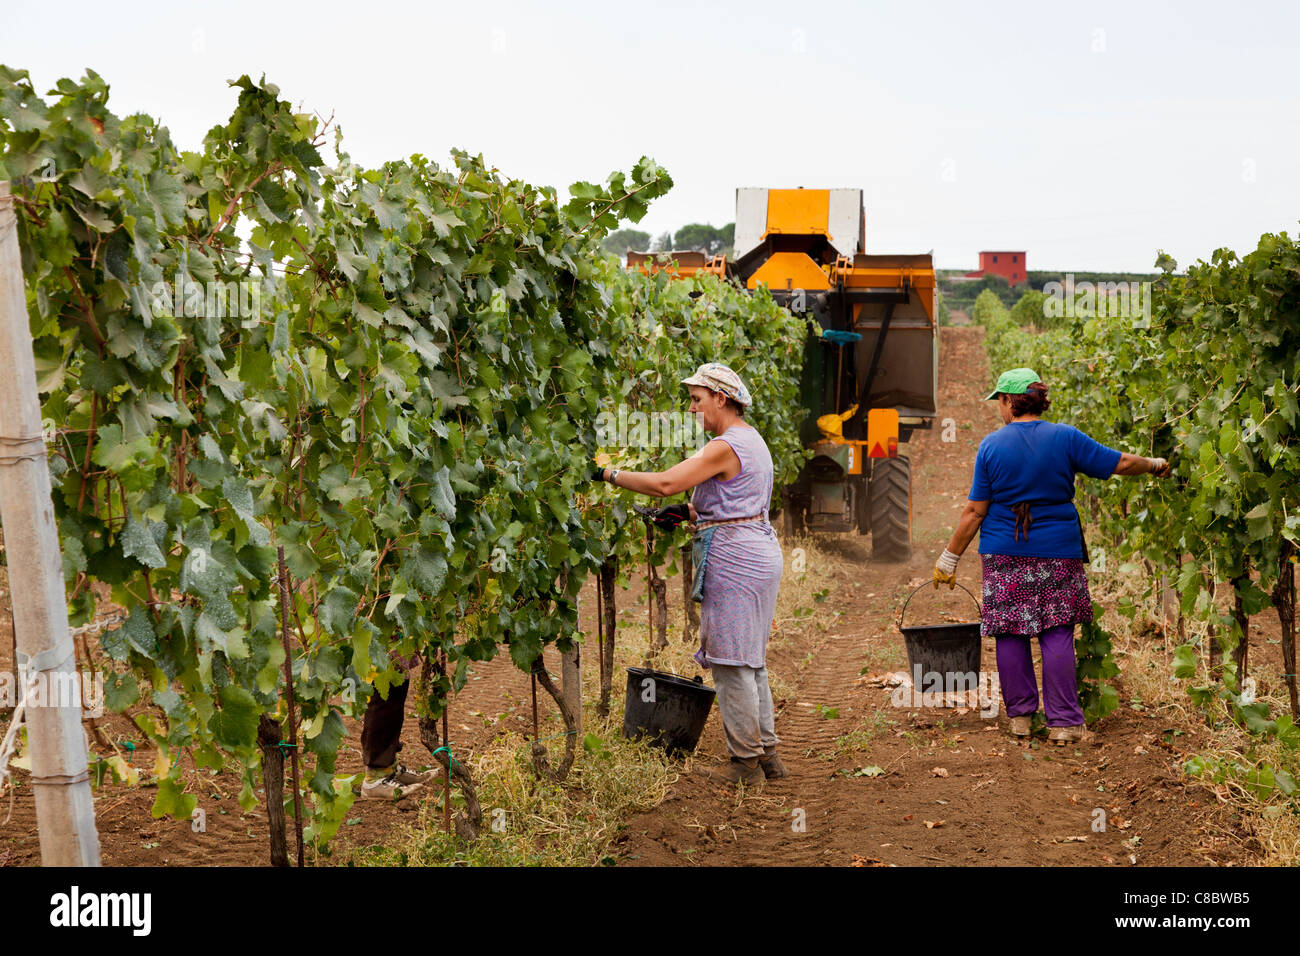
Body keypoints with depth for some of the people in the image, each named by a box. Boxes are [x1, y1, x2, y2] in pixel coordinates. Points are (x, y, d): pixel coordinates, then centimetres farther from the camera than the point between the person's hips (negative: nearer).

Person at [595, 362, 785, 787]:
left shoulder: (726, 446, -16)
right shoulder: (752, 440, 16)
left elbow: (665, 483, -24)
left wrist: (611, 474, -13)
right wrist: (687, 513, 13)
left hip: (734, 557, -10)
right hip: (760, 550, 10)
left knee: (731, 661, -2)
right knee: (750, 660, 16)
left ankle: (746, 760, 6)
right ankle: (767, 752, 22)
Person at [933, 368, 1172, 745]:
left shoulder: (992, 444, -3)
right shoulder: (1065, 437, -2)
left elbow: (975, 511, -3)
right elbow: (1120, 463, 4)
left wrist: (950, 557, 4)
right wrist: (1155, 465, 25)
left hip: (1004, 555, 0)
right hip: (1057, 554, 0)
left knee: (1010, 635, 8)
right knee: (1058, 635, 3)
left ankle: (1020, 716, 16)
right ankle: (1063, 723, 5)